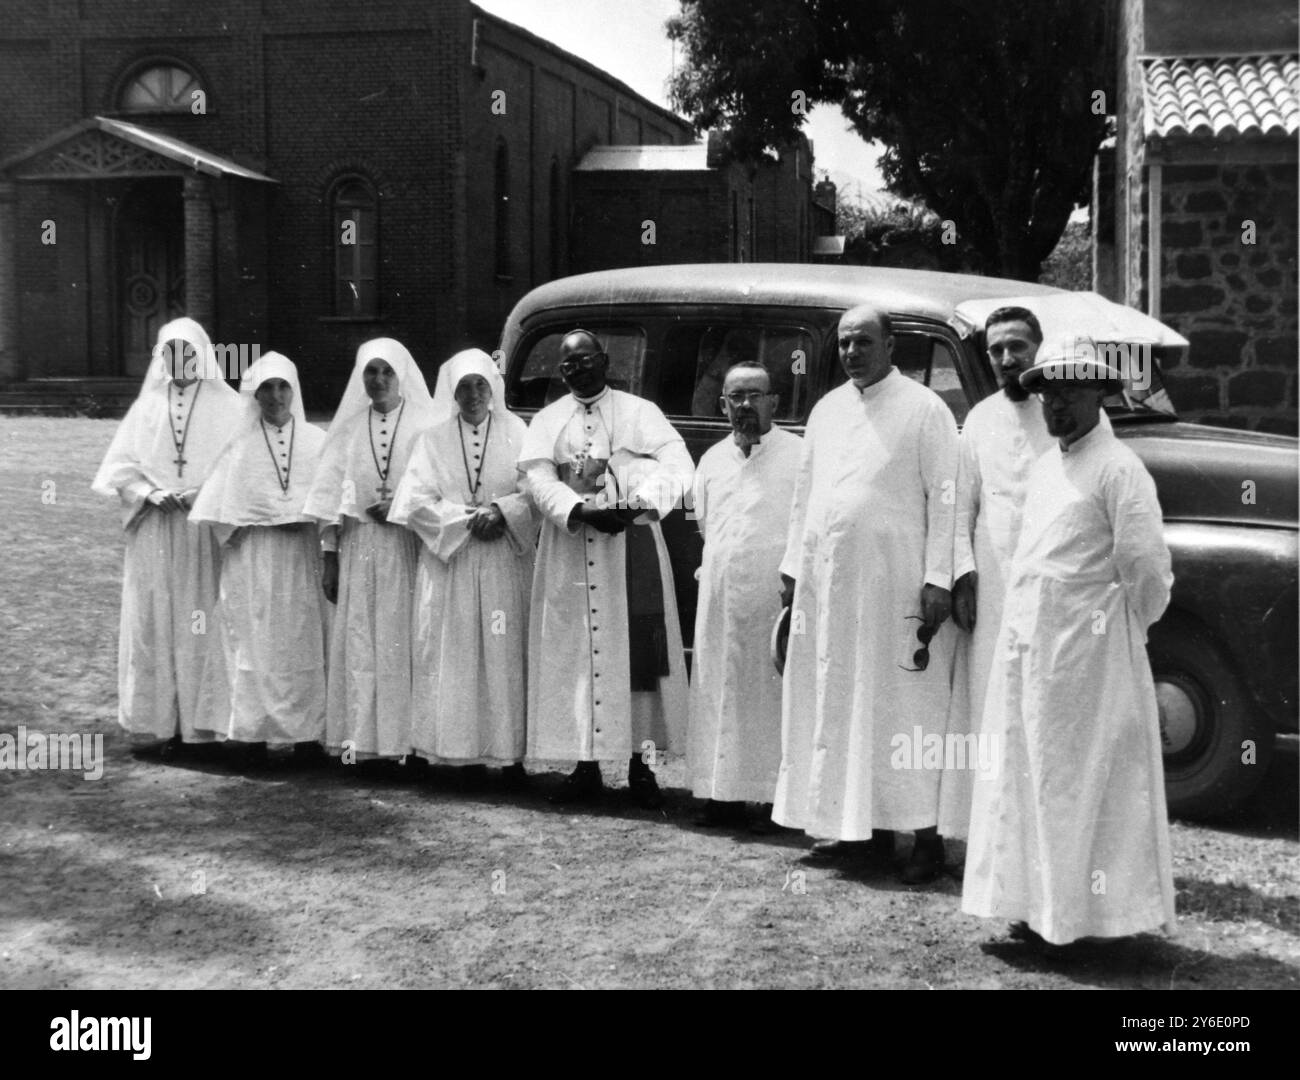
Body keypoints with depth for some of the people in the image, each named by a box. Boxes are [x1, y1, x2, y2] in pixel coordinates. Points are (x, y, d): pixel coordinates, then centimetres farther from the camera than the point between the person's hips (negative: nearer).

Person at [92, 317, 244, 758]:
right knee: (152, 622, 0)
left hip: (207, 529, -2)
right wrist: (148, 493, -9)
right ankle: (154, 723, 4)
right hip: (154, 534, 2)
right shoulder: (146, 405, 11)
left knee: (204, 621, -3)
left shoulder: (226, 405, 5)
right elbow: (120, 464, 8)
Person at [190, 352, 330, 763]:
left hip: (302, 557, 1)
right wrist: (266, 516, -9)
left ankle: (307, 731, 6)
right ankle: (254, 733, 1)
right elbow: (224, 505, 2)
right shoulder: (239, 442, 4)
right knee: (254, 642, -2)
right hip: (252, 557, -1)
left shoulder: (316, 440, 8)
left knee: (303, 642, 2)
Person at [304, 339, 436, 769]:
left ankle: (404, 737, 1)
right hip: (359, 546, 2)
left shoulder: (425, 424, 2)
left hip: (409, 545, -2)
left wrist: (402, 504, -14)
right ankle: (359, 737, 3)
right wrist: (328, 556, 6)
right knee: (359, 641, 0)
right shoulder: (349, 427, 10)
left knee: (403, 638, -3)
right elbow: (330, 495, 10)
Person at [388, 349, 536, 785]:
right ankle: (465, 750, 1)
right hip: (449, 562, 1)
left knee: (506, 655, -3)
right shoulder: (433, 440, 9)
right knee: (456, 658, -3)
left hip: (506, 565, 0)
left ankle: (509, 752, 0)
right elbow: (416, 502, 0)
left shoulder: (515, 432, 8)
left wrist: (501, 512, -16)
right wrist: (468, 519, -9)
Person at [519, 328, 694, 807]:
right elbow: (540, 480, -3)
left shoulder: (639, 412, 7)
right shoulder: (547, 421, 12)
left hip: (633, 541, -2)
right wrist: (582, 510, -21)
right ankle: (586, 763, 8)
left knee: (639, 652, -4)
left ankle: (641, 762, 3)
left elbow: (679, 468, -5)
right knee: (575, 653, 1)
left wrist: (636, 503, -22)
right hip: (570, 548, 2)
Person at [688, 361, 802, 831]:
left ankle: (778, 797, 0)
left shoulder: (800, 454, 0)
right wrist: (715, 570, 14)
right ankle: (724, 794, 11)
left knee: (775, 692, -4)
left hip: (778, 595, -5)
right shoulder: (711, 460, 15)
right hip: (721, 595, 5)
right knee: (720, 693, 5)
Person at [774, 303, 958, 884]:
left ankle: (927, 833, 4)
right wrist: (793, 567, 13)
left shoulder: (924, 409, -4)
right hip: (828, 581, 6)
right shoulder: (826, 409, 13)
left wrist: (938, 579, -15)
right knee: (837, 703, 9)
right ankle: (857, 823, 19)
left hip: (895, 584, -6)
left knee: (902, 706, -3)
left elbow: (944, 498, -9)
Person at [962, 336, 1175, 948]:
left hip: (1086, 646, -8)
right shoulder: (1045, 466, 15)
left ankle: (1079, 912, 8)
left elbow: (1147, 570, -12)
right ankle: (1039, 904, 20)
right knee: (1026, 773, 10)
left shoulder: (1118, 469, -11)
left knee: (1079, 776, -1)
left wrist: (1120, 628, -1)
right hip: (1025, 639, 8)